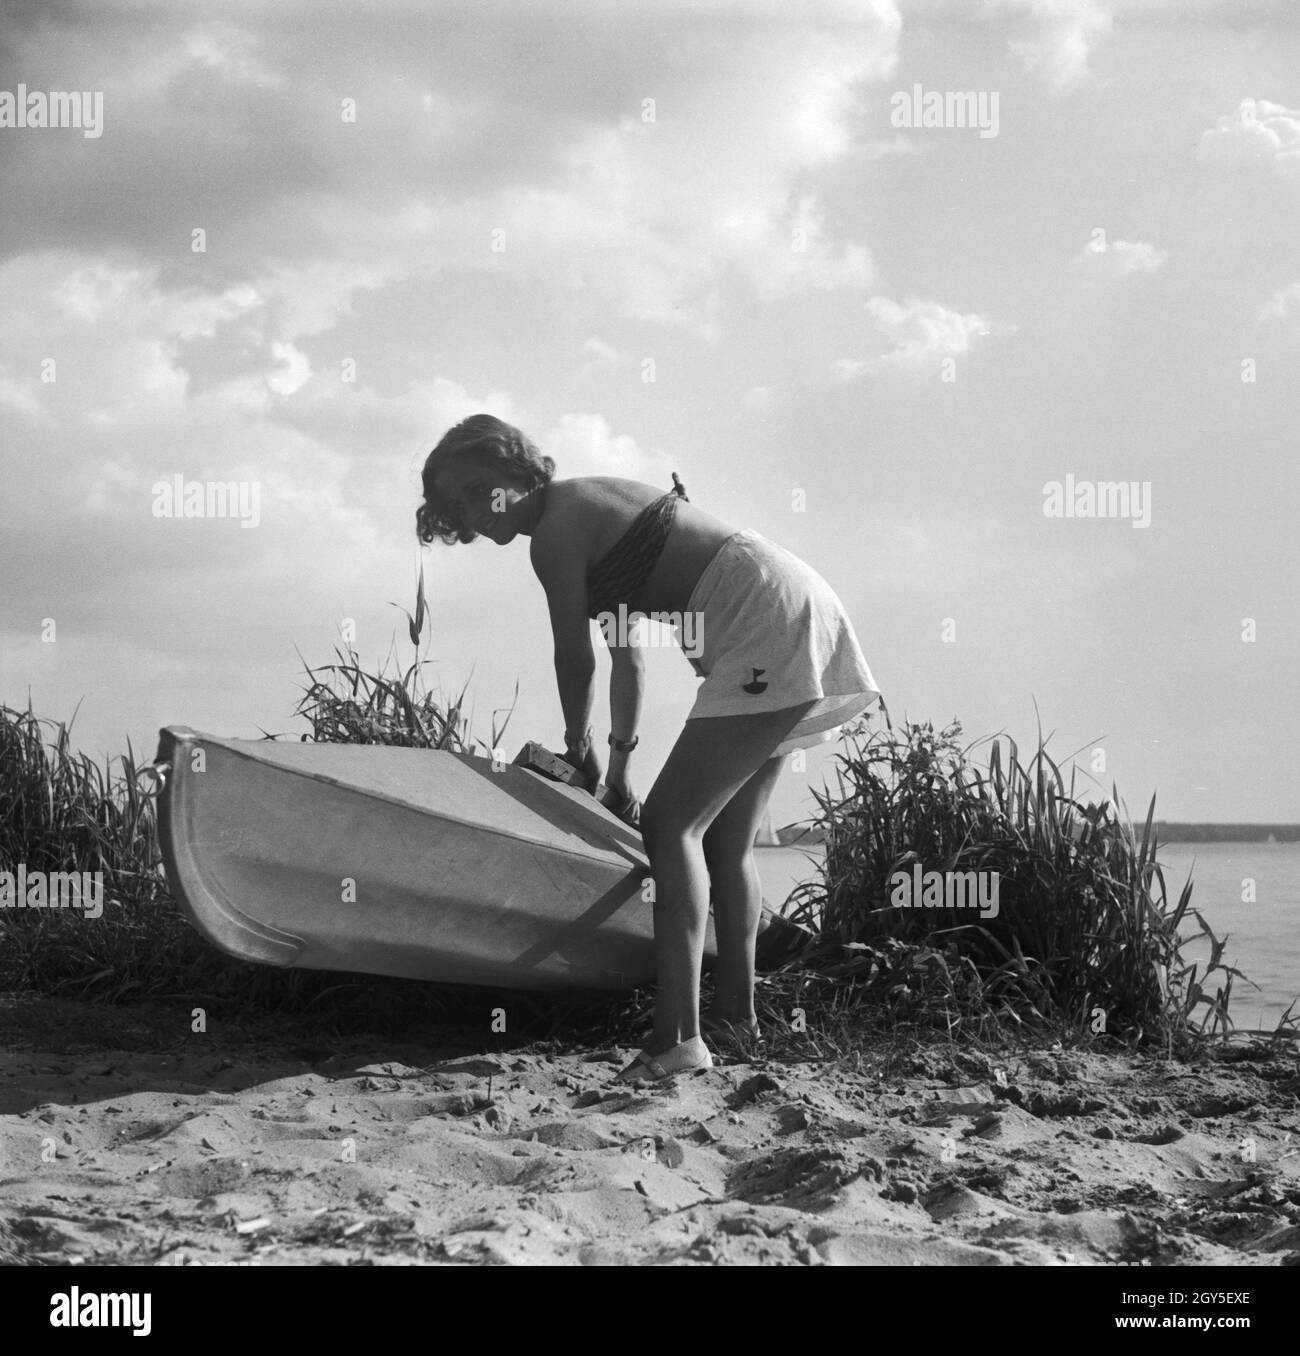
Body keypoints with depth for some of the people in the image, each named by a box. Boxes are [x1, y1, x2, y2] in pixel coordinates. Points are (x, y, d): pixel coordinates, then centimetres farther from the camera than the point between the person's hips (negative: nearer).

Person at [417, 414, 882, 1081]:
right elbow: (626, 654, 25)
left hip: (770, 622, -10)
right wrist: (619, 762, 26)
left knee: (671, 822, -15)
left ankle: (679, 1036, -23)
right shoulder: (590, 502, 21)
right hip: (796, 609, 10)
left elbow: (576, 658, -3)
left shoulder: (555, 531, -9)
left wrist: (577, 745, 15)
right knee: (726, 842, 16)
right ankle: (735, 1010, 25)